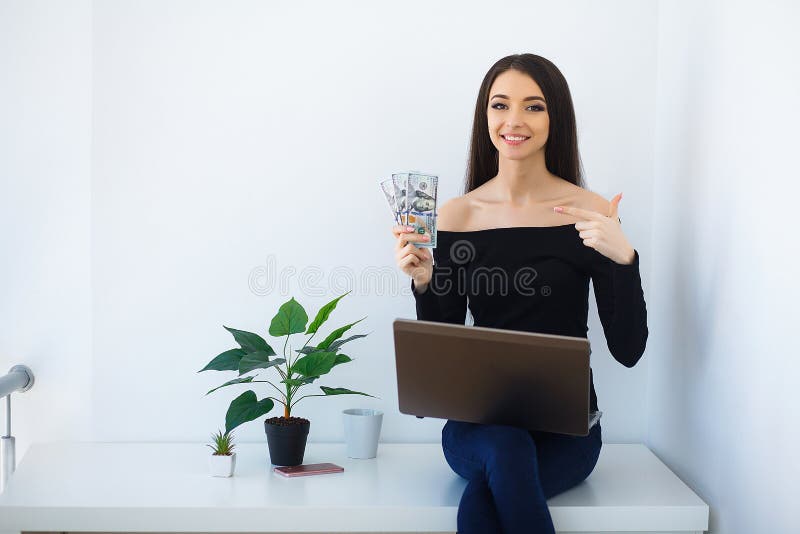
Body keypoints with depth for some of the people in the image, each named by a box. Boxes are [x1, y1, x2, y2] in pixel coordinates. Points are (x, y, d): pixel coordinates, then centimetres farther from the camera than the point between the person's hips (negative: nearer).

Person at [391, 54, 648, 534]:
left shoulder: (591, 214, -4)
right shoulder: (458, 215, 1)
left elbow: (628, 350, -7)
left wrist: (623, 259, -21)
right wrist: (425, 283, -14)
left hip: (566, 426, -2)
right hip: (477, 423, 2)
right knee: (504, 450, -33)